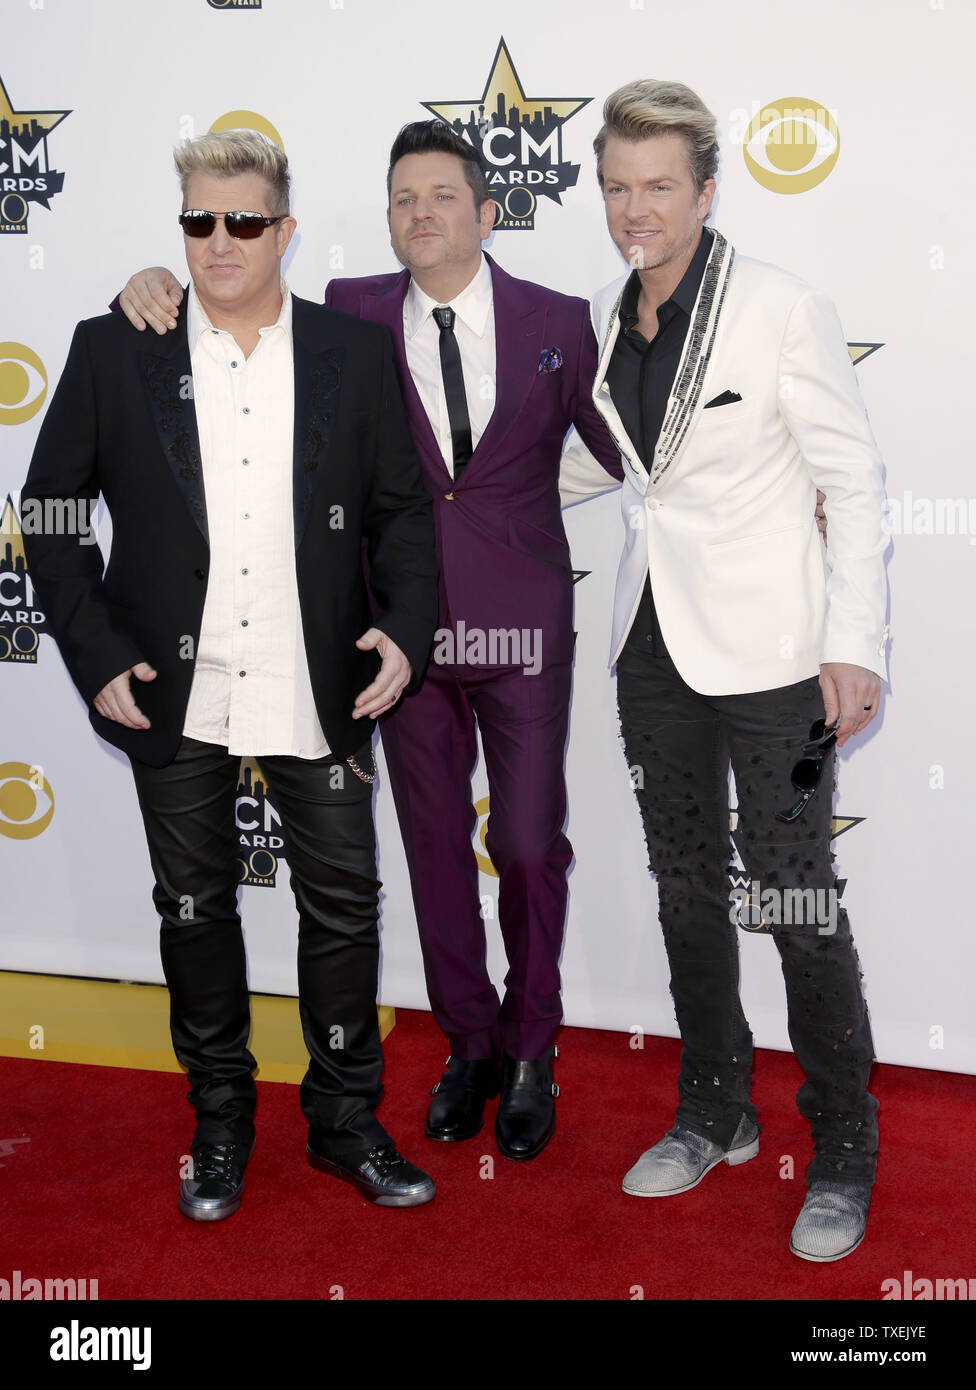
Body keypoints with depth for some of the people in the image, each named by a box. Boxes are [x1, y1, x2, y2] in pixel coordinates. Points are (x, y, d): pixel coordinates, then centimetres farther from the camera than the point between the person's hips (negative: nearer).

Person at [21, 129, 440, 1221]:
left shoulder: (356, 355, 2)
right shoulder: (113, 352, 0)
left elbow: (402, 511, 6)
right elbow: (50, 513, 2)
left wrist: (405, 631, -9)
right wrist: (96, 656, -6)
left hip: (319, 697, 0)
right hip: (174, 696, 0)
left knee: (344, 904, 7)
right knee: (194, 907, 12)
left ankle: (345, 1118, 26)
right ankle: (220, 1119, 32)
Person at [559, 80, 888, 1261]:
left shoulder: (783, 310, -12)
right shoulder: (603, 319, 5)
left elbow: (856, 484, -10)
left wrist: (854, 645, -15)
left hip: (764, 648, -6)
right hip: (653, 641, 6)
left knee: (796, 896, -2)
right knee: (685, 886, 15)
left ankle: (843, 1151, 17)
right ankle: (714, 1112, 33)